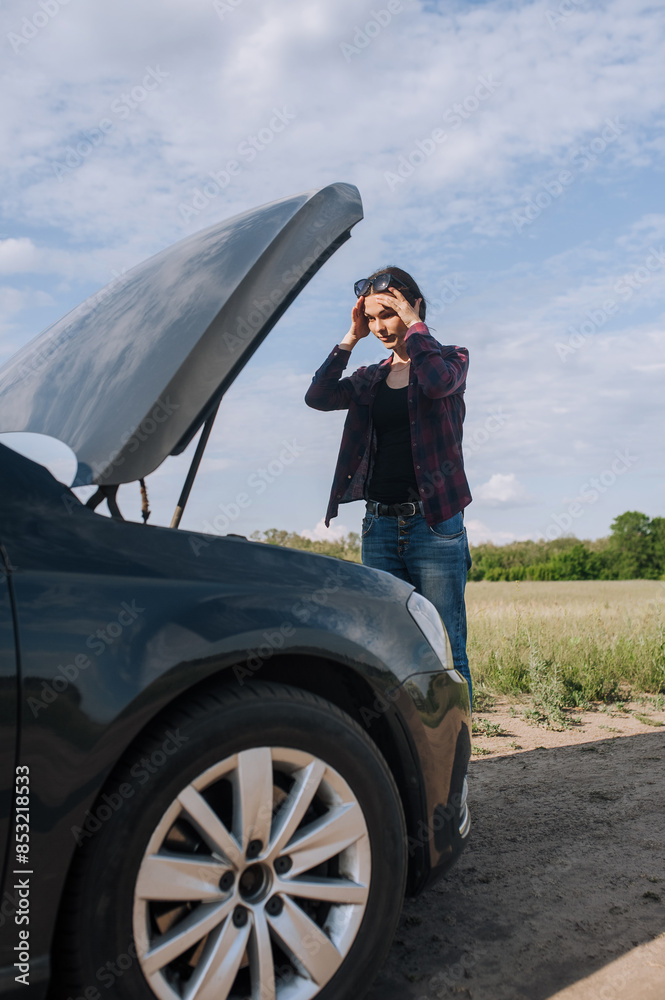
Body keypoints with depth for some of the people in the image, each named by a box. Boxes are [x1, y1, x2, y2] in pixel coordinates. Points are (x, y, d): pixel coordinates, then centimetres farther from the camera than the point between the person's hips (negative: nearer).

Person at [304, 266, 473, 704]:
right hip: (379, 525, 5)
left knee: (444, 650, -2)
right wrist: (351, 338, 1)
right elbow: (318, 396, 0)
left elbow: (438, 382, -20)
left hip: (435, 523, -4)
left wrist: (414, 325, -8)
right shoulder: (372, 378, 17)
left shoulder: (451, 358, 5)